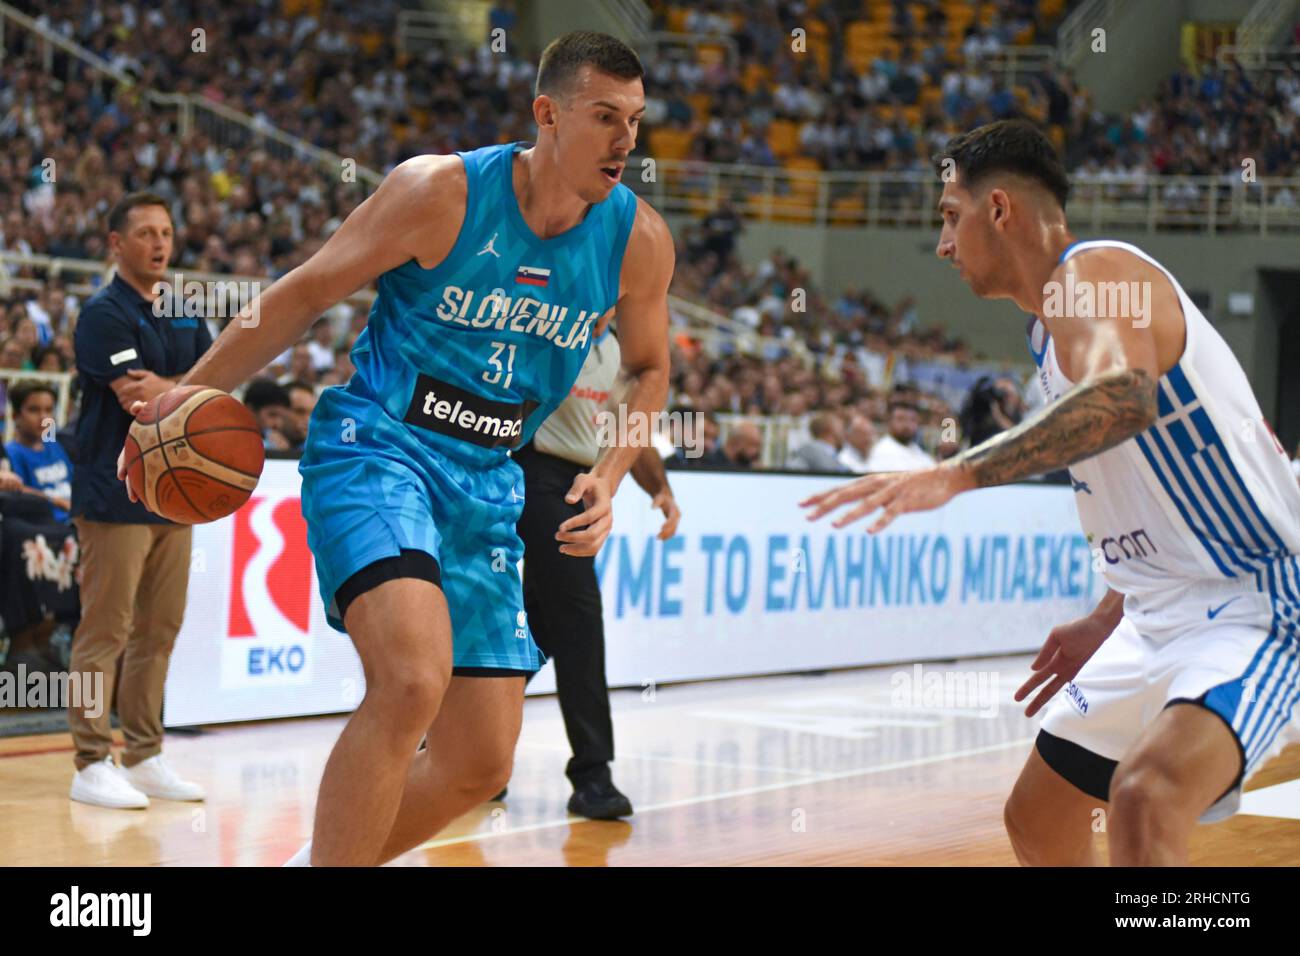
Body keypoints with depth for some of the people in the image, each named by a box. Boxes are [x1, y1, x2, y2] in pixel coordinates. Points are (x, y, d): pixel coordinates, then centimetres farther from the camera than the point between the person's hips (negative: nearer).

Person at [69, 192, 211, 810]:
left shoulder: (184, 316, 16)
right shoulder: (105, 313, -8)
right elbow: (135, 399, -19)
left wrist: (167, 389, -11)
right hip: (115, 495, -7)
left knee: (159, 631, 9)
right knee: (105, 632, -6)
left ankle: (144, 758, 16)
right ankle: (91, 764, -2)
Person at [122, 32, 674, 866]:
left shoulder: (638, 240, -3)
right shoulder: (440, 192, -14)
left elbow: (649, 369, 15)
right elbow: (304, 296, -4)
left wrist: (608, 479, 0)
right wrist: (185, 399, -6)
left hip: (487, 482, 6)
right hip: (376, 446, -5)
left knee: (480, 765, 3)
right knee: (412, 679, -32)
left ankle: (314, 861, 25)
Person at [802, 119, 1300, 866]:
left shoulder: (1096, 271, -15)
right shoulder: (1055, 327, 15)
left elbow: (1125, 398, -38)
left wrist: (955, 475, -43)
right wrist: (1107, 624, 23)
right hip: (1163, 614, 11)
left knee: (1145, 796, -34)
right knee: (1037, 823, 17)